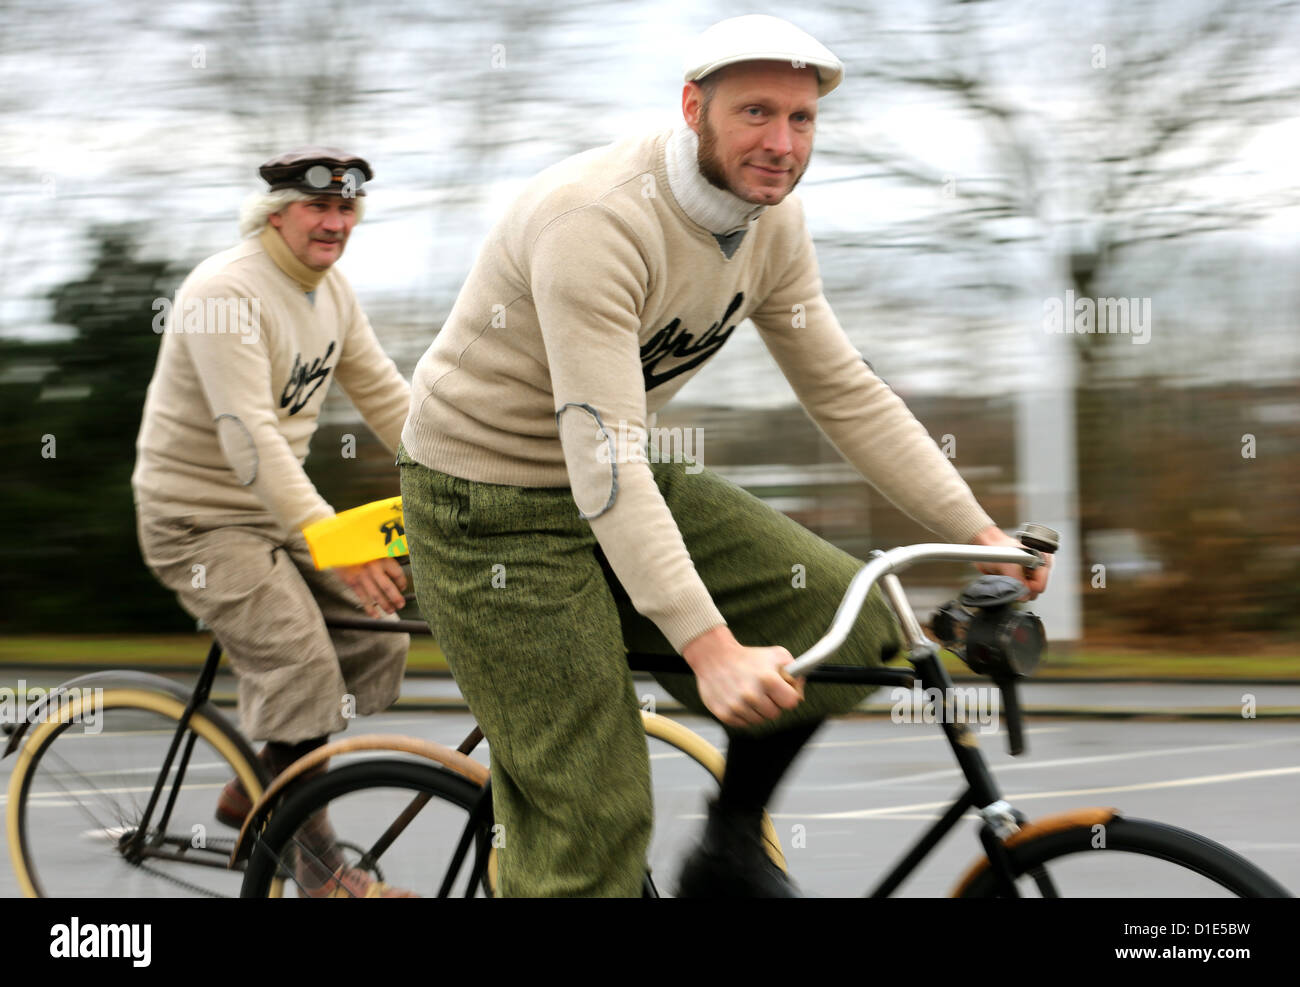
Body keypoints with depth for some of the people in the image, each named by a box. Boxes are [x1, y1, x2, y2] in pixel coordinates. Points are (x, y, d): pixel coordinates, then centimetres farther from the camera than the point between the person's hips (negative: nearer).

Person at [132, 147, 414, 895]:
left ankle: (255, 797, 14)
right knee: (302, 671, -18)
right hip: (198, 520, -9)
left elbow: (386, 396, 7)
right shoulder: (227, 294, -24)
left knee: (380, 641, 0)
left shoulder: (331, 290, 5)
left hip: (278, 509, 9)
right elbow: (249, 438, -33)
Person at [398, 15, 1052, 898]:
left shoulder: (773, 222, -4)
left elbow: (848, 393, 4)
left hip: (631, 482, 8)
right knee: (589, 825, -12)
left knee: (854, 619, -7)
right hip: (494, 506, -7)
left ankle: (731, 848, 11)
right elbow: (602, 457, -35)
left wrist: (982, 534, -4)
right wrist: (712, 650, -42)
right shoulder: (597, 219, -29)